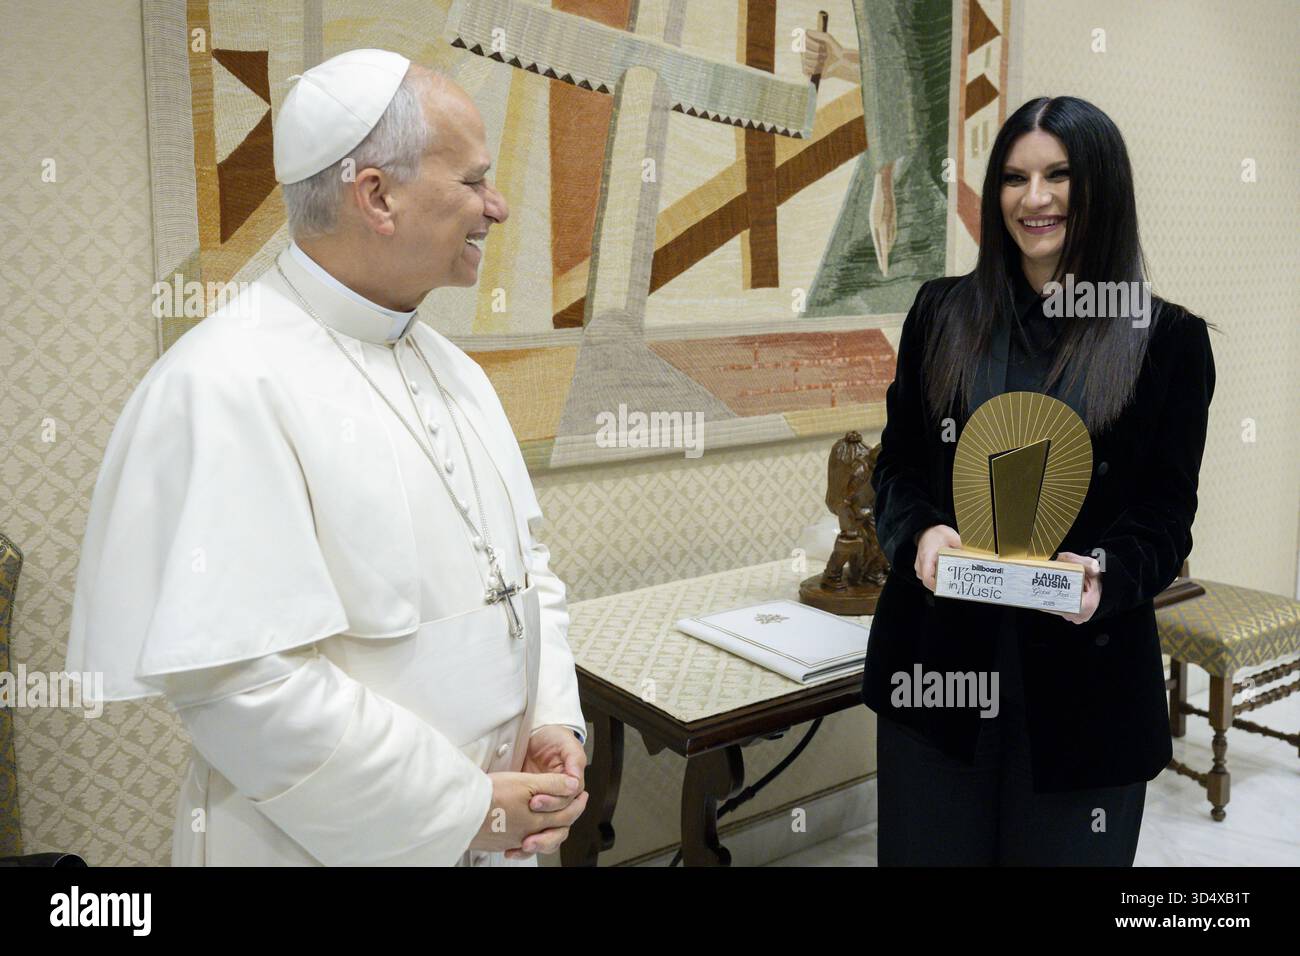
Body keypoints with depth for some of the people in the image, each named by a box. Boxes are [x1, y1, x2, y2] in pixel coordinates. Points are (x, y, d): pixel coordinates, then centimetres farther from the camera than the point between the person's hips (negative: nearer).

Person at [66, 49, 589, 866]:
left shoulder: (452, 368, 5)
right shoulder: (231, 385, -20)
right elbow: (240, 674, -24)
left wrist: (554, 720, -5)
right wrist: (462, 809, -18)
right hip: (334, 841, -6)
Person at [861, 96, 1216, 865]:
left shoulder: (1170, 338, 0)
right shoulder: (942, 312, 6)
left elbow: (1166, 514, -1)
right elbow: (896, 464, 6)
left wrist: (1104, 575, -21)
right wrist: (921, 531, -15)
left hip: (1084, 671, -1)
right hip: (937, 652, 2)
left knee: (1060, 849, 12)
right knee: (927, 848, 12)